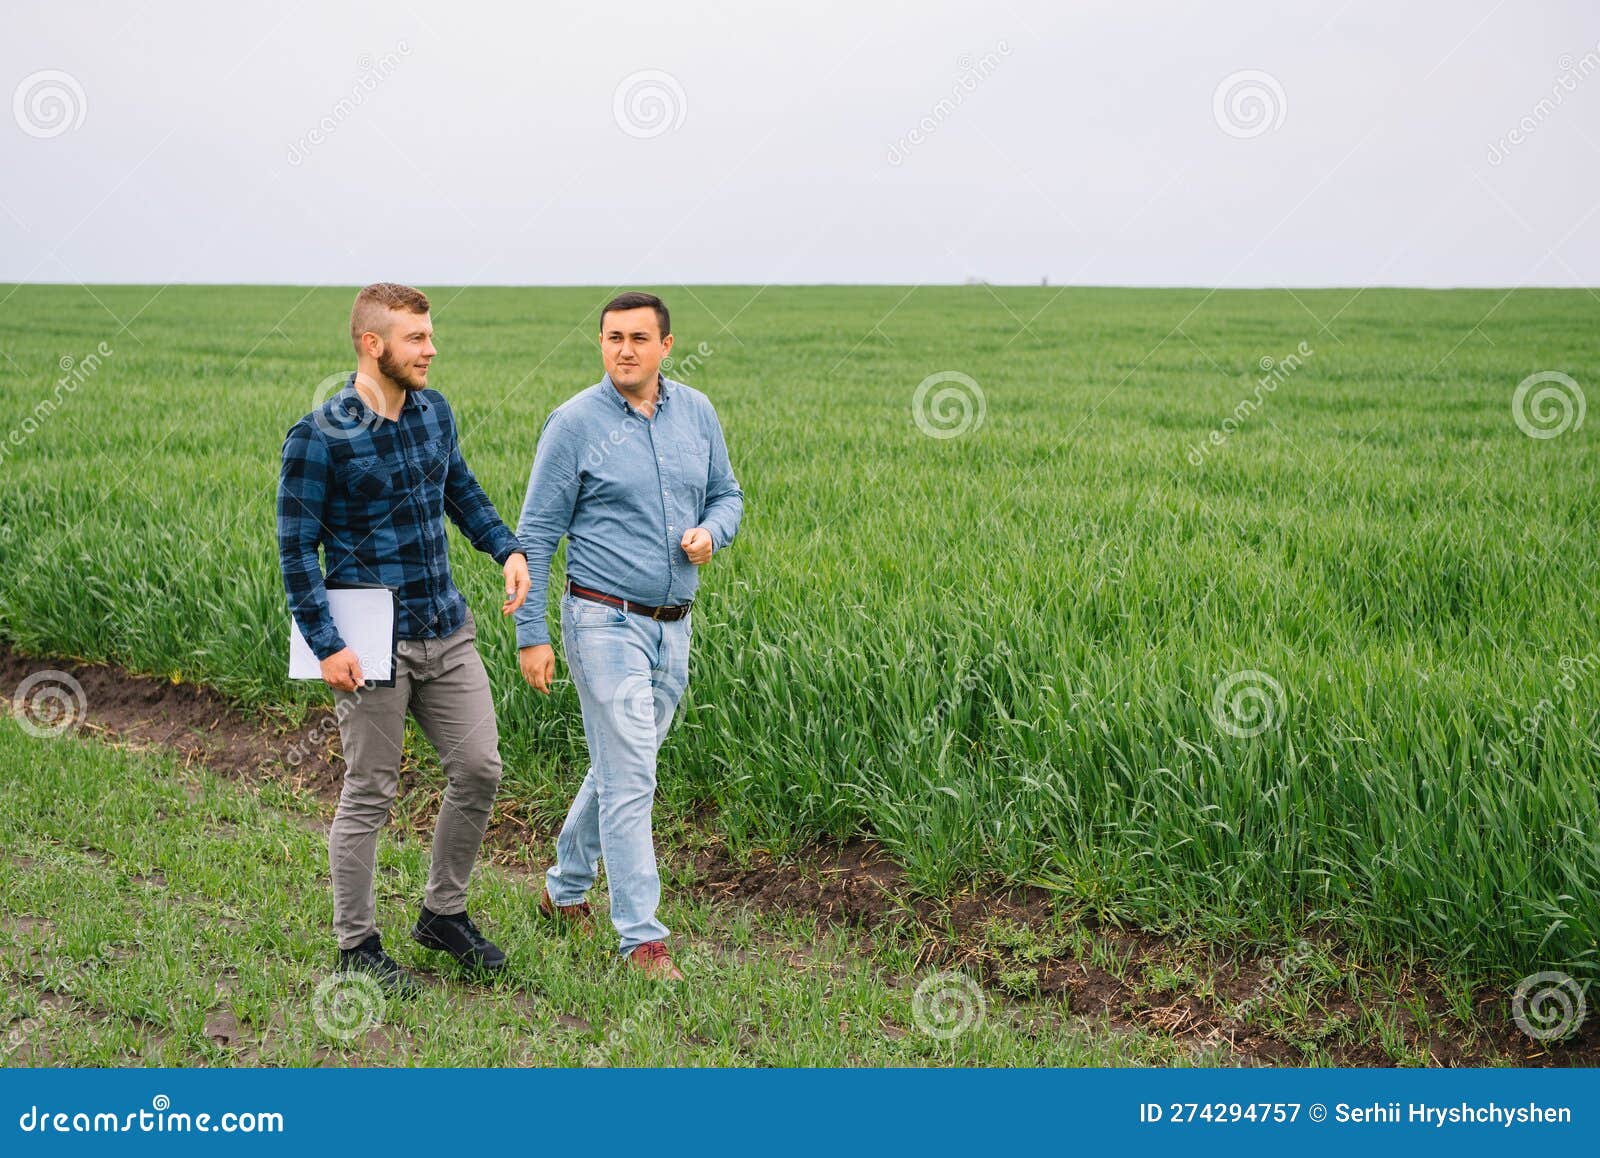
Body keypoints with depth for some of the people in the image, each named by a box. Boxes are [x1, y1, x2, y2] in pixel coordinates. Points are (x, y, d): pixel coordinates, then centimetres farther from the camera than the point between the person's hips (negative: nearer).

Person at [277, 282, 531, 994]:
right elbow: (295, 546, -11)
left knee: (479, 768, 7)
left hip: (447, 628, 6)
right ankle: (356, 946, 18)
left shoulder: (434, 411, 6)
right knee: (370, 794, 3)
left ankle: (443, 913, 26)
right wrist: (326, 646, -17)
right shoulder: (320, 436, -13)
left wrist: (508, 548, 4)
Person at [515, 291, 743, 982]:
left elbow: (726, 493, 17)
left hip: (672, 626, 6)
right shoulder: (575, 423, -8)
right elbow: (536, 533, -6)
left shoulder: (696, 412, 6)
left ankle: (565, 888, 35)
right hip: (606, 621, -6)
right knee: (631, 777, -8)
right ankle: (641, 937, -1)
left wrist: (711, 532, -7)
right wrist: (530, 633, -9)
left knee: (619, 766, 16)